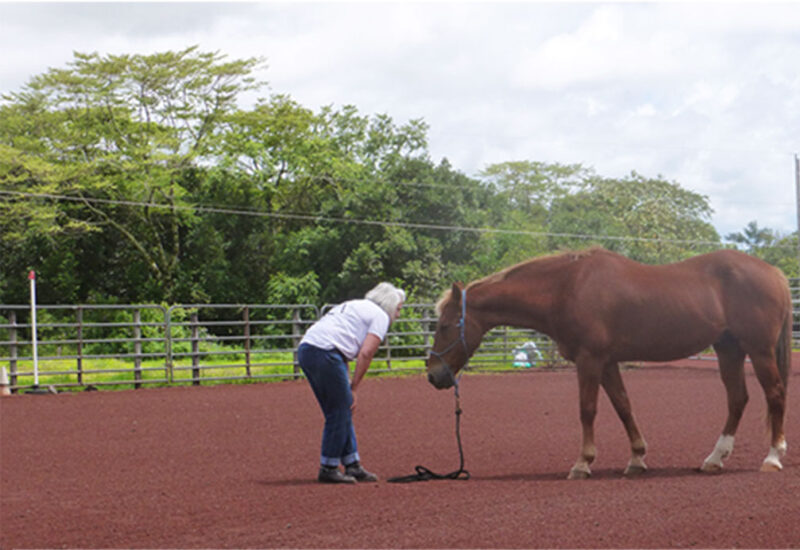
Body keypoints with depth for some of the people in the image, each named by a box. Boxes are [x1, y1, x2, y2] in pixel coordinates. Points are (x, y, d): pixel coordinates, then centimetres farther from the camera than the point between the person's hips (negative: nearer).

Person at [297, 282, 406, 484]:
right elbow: (366, 354, -7)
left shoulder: (354, 307, 31)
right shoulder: (380, 316, 5)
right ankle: (328, 469, 7)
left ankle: (353, 466, 21)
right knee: (340, 412, 1)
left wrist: (348, 387, 19)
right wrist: (354, 389, -1)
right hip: (325, 354, -9)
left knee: (342, 412, 16)